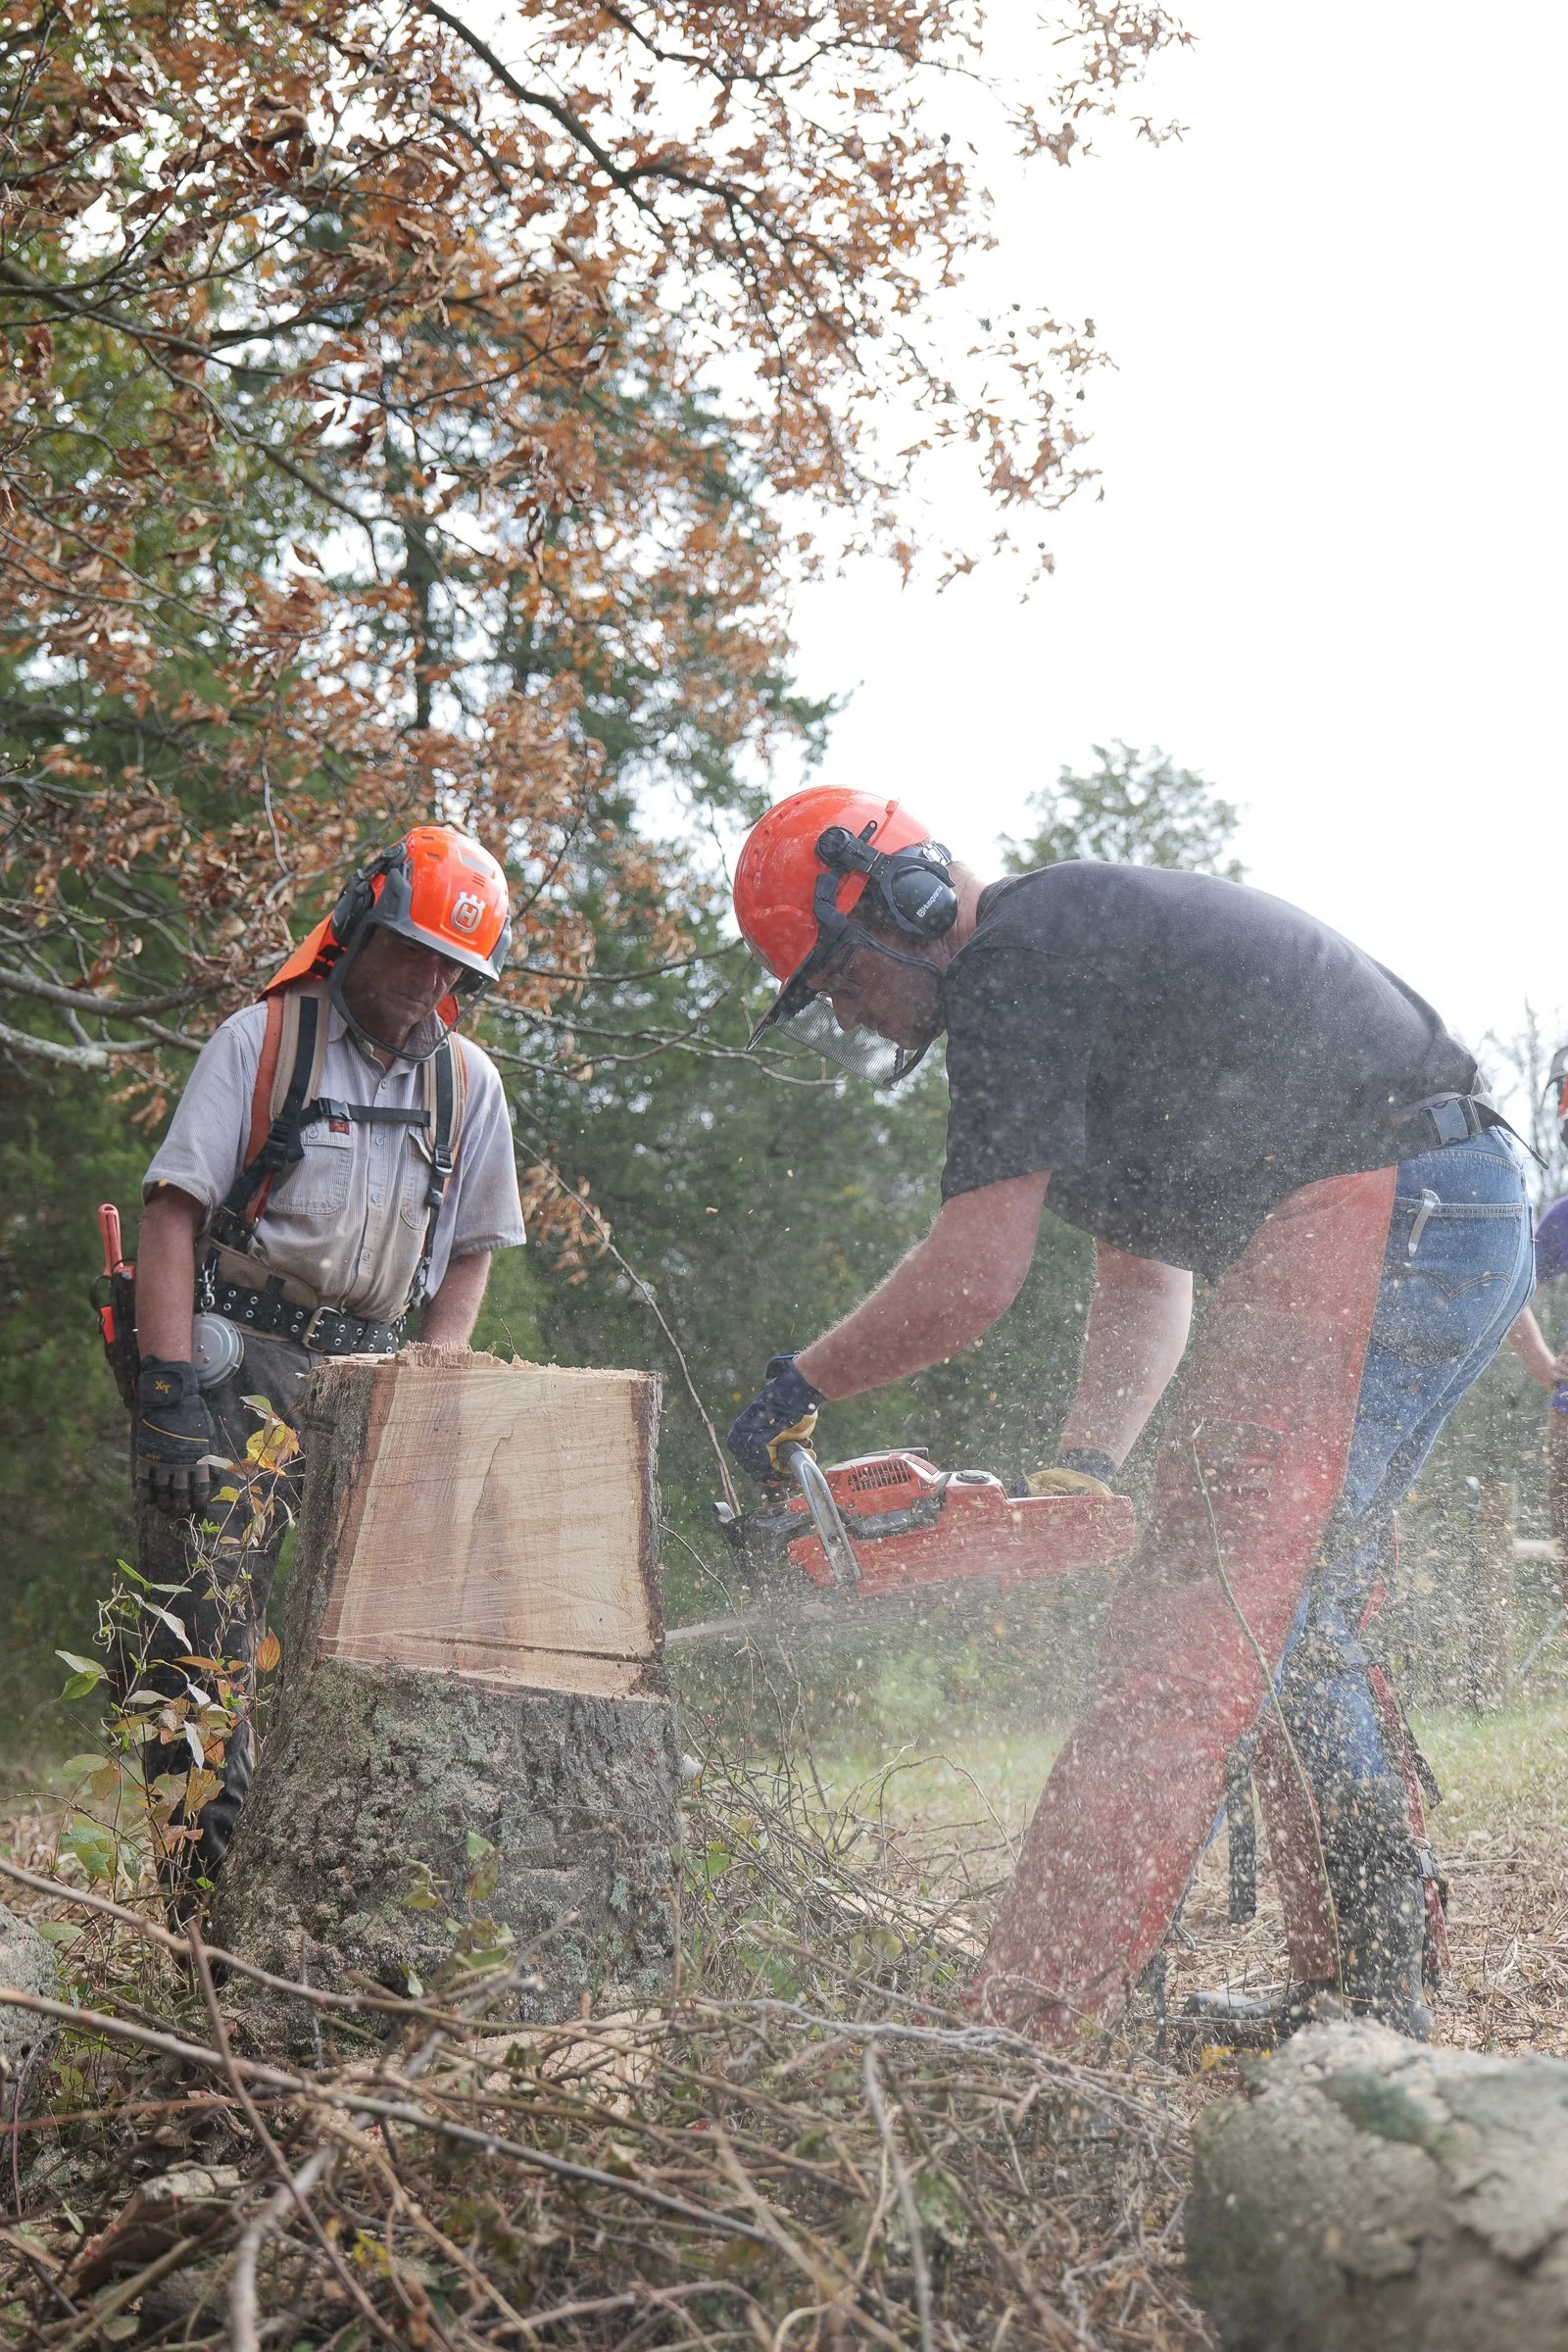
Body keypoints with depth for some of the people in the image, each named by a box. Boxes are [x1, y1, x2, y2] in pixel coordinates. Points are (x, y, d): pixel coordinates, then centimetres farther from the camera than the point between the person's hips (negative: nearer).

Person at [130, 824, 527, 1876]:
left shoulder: (470, 1084, 13)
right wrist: (171, 1391, -14)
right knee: (207, 1625, -14)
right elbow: (174, 1211, -5)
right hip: (237, 1368, -4)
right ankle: (214, 1881, -10)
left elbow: (470, 1252, 19)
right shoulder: (261, 1040, 1)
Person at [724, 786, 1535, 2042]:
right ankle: (1368, 1994, 22)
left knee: (1200, 1632, -15)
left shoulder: (1015, 960, -9)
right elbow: (1148, 1278, 21)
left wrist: (800, 1385, 1)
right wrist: (1084, 1471, 9)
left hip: (1376, 1212, -11)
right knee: (1295, 1618, 16)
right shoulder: (1079, 983, 24)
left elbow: (971, 1280, -14)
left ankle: (1024, 2015, -17)